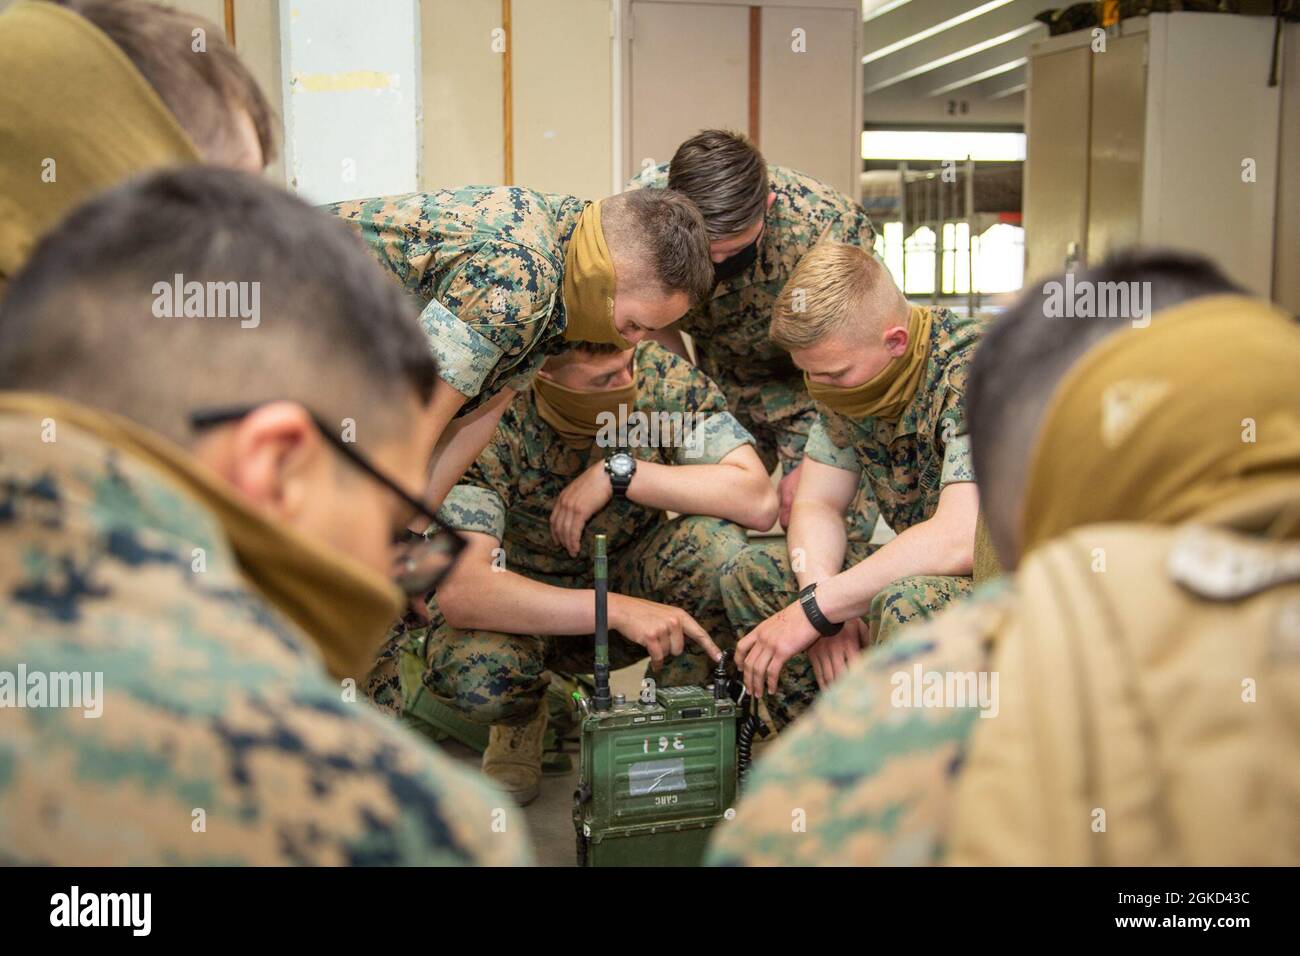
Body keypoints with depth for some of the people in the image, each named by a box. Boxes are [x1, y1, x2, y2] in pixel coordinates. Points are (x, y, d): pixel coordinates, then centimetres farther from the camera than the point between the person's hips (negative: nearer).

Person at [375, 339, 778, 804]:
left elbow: (759, 500, -27)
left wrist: (619, 472, -33)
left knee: (716, 545, -30)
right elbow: (458, 591, -39)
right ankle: (521, 720, 4)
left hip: (629, 579, 2)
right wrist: (617, 609, -44)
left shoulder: (663, 377, -19)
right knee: (473, 667, -36)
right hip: (526, 601, -2)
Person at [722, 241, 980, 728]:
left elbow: (960, 541, -35)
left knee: (907, 604, -37)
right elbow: (816, 503, 1)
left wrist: (818, 610, -29)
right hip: (925, 573, 8)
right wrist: (826, 602, -19)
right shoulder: (849, 369, -1)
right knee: (751, 572, -4)